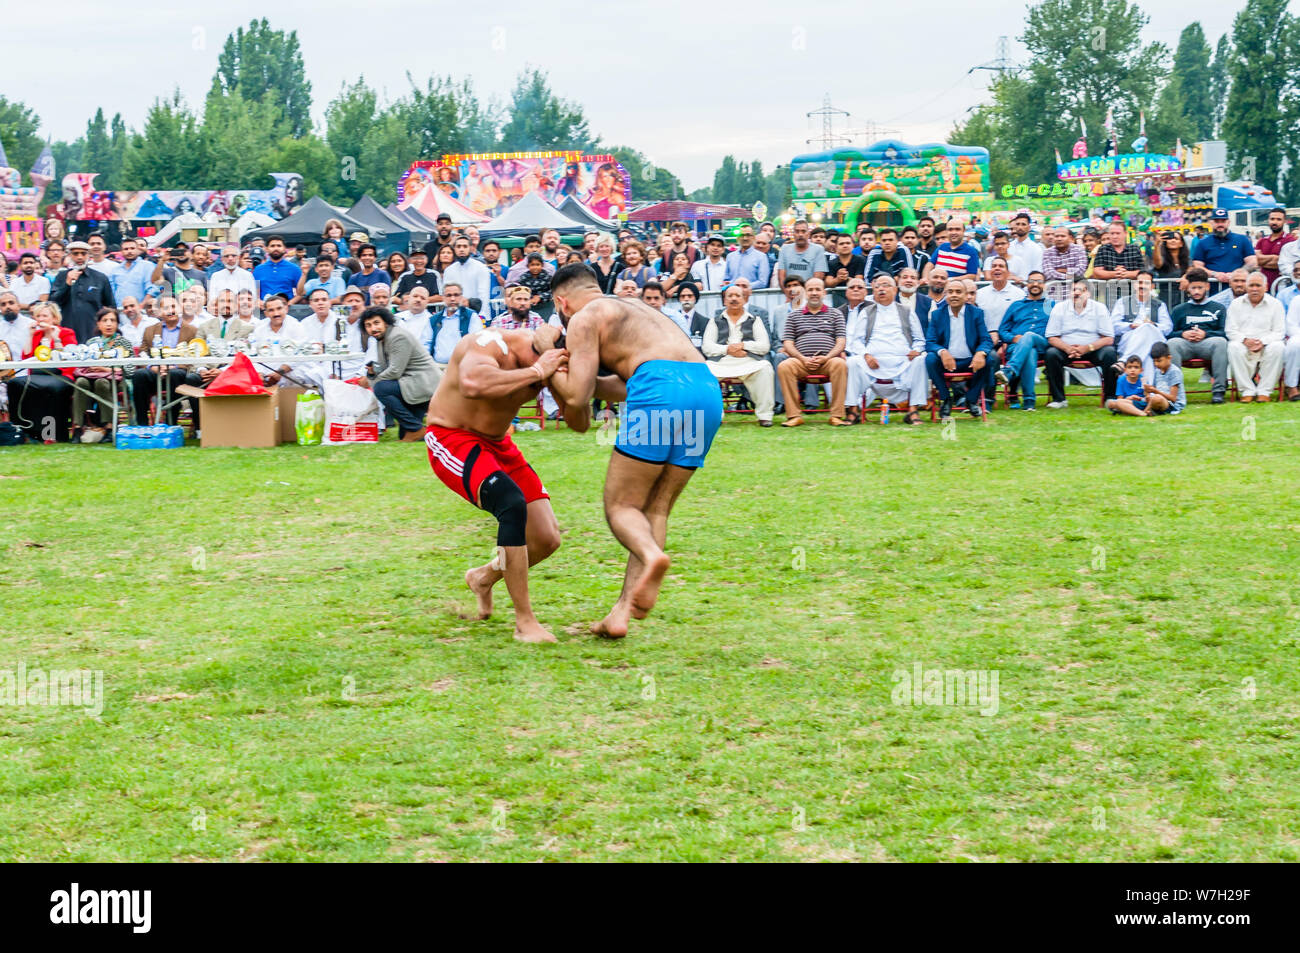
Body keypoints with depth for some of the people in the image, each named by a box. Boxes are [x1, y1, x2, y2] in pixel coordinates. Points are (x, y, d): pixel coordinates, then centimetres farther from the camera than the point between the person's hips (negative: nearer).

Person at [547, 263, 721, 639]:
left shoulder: (584, 319, 11)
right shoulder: (635, 308, 34)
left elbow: (576, 399, 3)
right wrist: (582, 378, 34)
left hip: (661, 389, -7)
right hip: (708, 387, 7)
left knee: (621, 505, 5)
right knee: (655, 509, 13)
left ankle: (651, 554, -27)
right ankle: (622, 612, 5)